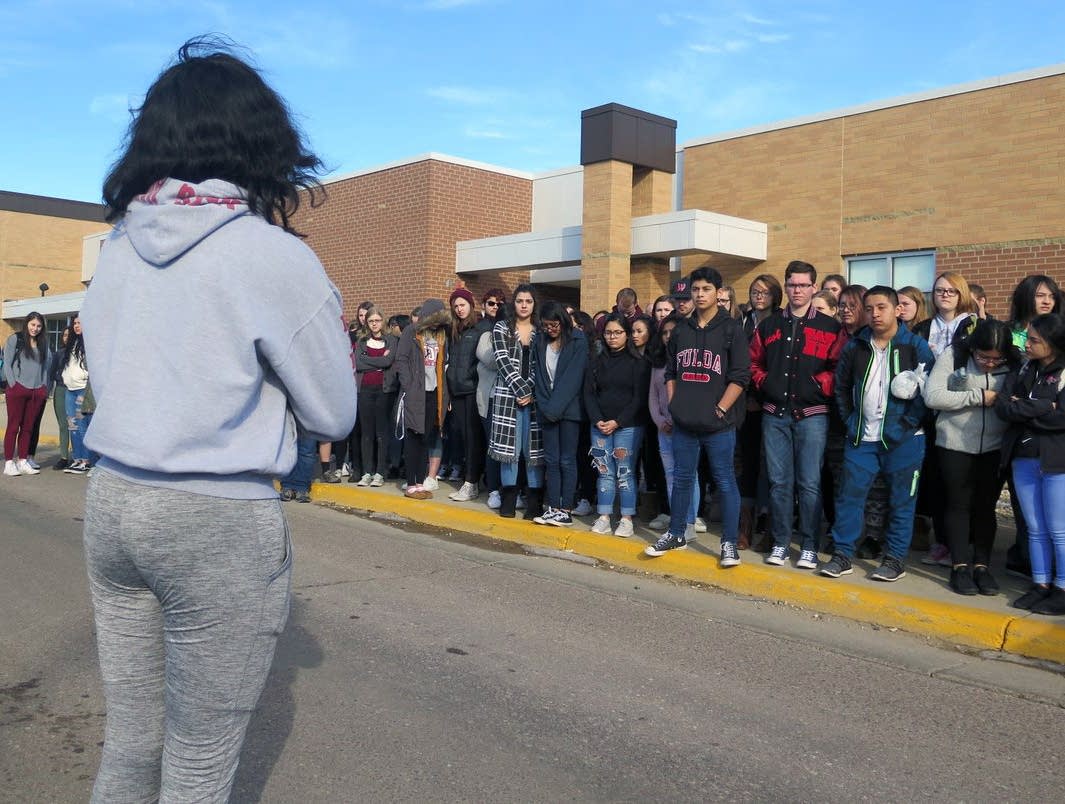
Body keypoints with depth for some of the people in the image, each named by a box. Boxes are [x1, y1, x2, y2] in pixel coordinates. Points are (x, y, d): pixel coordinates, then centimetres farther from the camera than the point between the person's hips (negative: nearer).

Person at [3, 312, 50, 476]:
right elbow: (7, 363, -2)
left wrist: (45, 386, 7)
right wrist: (13, 384, -10)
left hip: (37, 391, 4)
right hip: (17, 389, -4)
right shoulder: (15, 339, 2)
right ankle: (9, 463, 0)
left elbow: (47, 364, 16)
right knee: (13, 426, -2)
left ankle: (23, 461, 10)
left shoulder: (43, 343, 14)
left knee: (28, 427, 6)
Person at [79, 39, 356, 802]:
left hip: (112, 502, 6)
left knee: (129, 736, 20)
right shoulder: (275, 256, -12)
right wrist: (328, 321, 11)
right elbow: (333, 415, -4)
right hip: (218, 521, -6)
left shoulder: (120, 245, 4)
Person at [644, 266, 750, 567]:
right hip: (684, 423, 4)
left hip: (718, 424, -4)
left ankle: (729, 543, 11)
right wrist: (673, 406, 6)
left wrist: (720, 410, -11)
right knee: (682, 479, 12)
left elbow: (740, 376, -6)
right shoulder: (681, 329, 11)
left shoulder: (731, 329, -2)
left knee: (725, 481, 2)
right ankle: (676, 534, 25)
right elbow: (670, 371, 16)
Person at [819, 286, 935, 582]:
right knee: (849, 494, 2)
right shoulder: (855, 346, 7)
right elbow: (841, 386, 17)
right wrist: (850, 420, 9)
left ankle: (896, 558, 16)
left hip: (903, 438, -3)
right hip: (861, 437, 4)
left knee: (901, 500, 5)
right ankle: (842, 554, 11)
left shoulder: (916, 346, -5)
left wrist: (911, 421, -11)